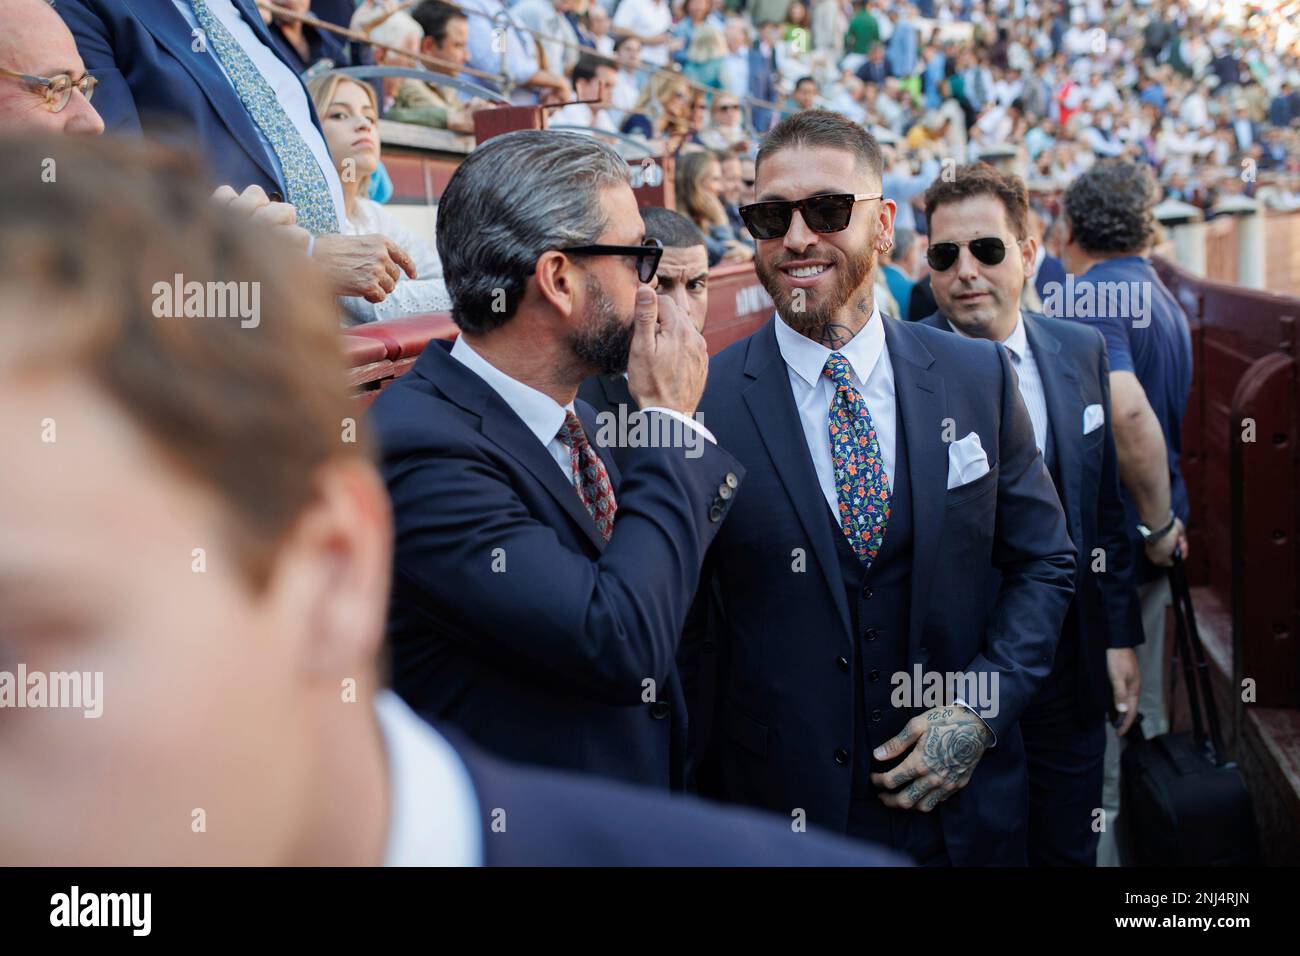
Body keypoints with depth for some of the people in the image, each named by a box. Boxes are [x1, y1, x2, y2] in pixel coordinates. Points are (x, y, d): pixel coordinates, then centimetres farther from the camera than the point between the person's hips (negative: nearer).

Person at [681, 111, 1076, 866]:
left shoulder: (980, 377, -2)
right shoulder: (704, 400, -10)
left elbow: (1045, 562, 5)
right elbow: (683, 625, -5)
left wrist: (981, 707, -6)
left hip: (961, 802, 2)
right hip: (776, 807, -2)